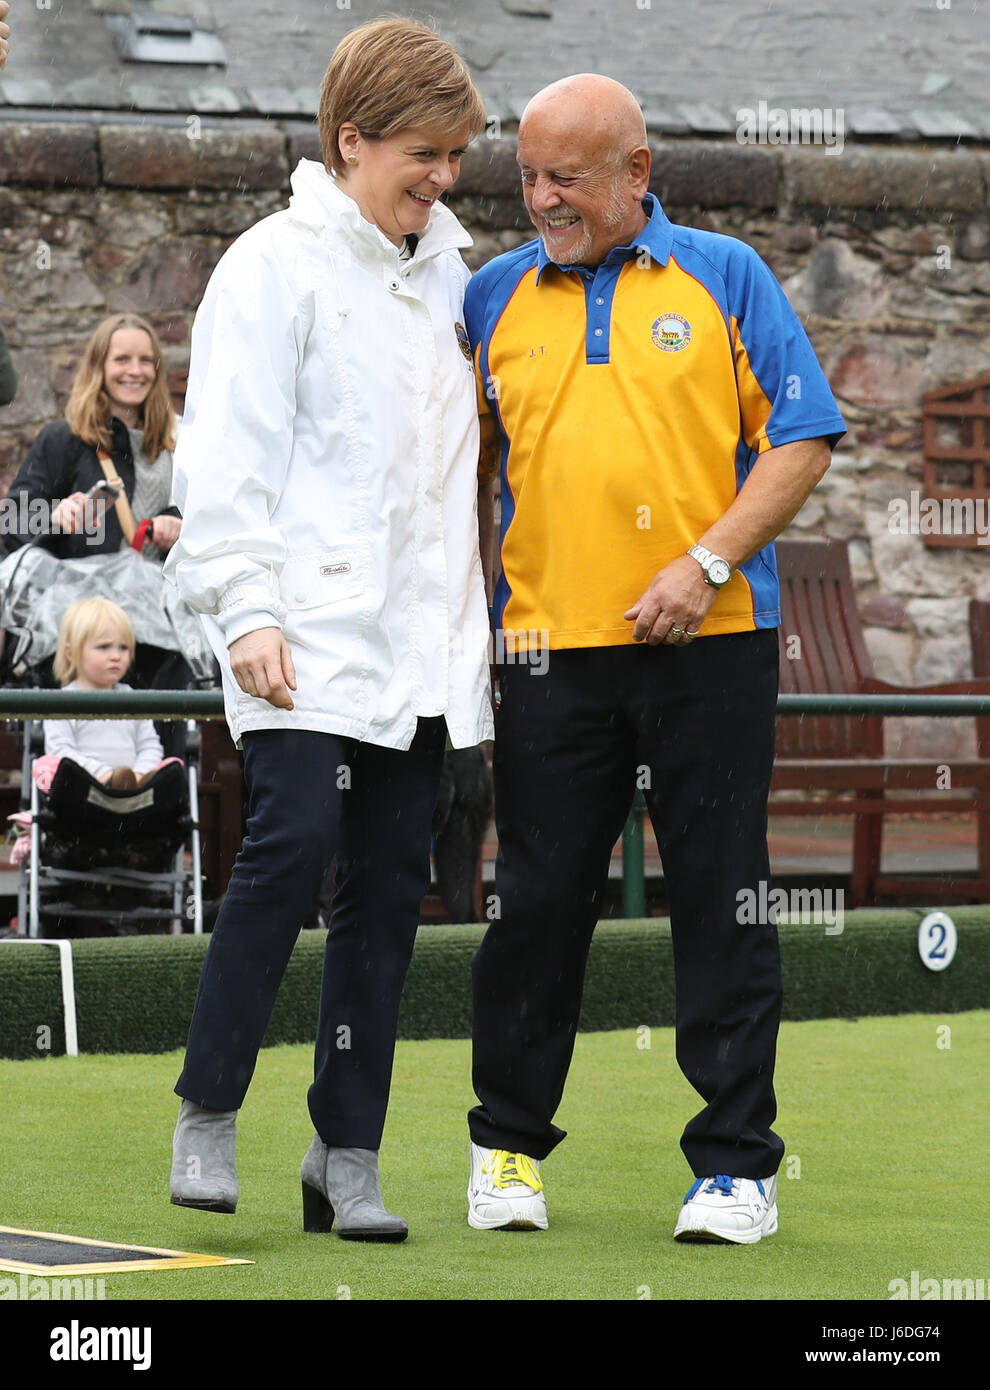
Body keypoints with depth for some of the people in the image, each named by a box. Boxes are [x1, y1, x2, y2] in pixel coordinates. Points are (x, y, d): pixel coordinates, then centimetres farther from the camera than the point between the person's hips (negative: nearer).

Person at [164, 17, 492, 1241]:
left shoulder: (446, 271, 17)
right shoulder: (277, 267, -3)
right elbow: (230, 450, -7)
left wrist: (471, 611, 18)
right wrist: (245, 609, -14)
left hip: (420, 638, 6)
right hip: (309, 626, -6)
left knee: (391, 880, 3)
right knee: (293, 842, -16)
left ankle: (347, 1155, 7)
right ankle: (207, 1114, -2)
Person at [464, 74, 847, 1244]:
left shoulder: (723, 278, 3)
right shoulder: (494, 298, 10)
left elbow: (802, 438, 0)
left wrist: (710, 561, -11)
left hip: (708, 645, -2)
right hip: (550, 649, 2)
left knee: (723, 903, 0)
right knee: (539, 897, 4)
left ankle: (737, 1160, 5)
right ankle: (509, 1143, 17)